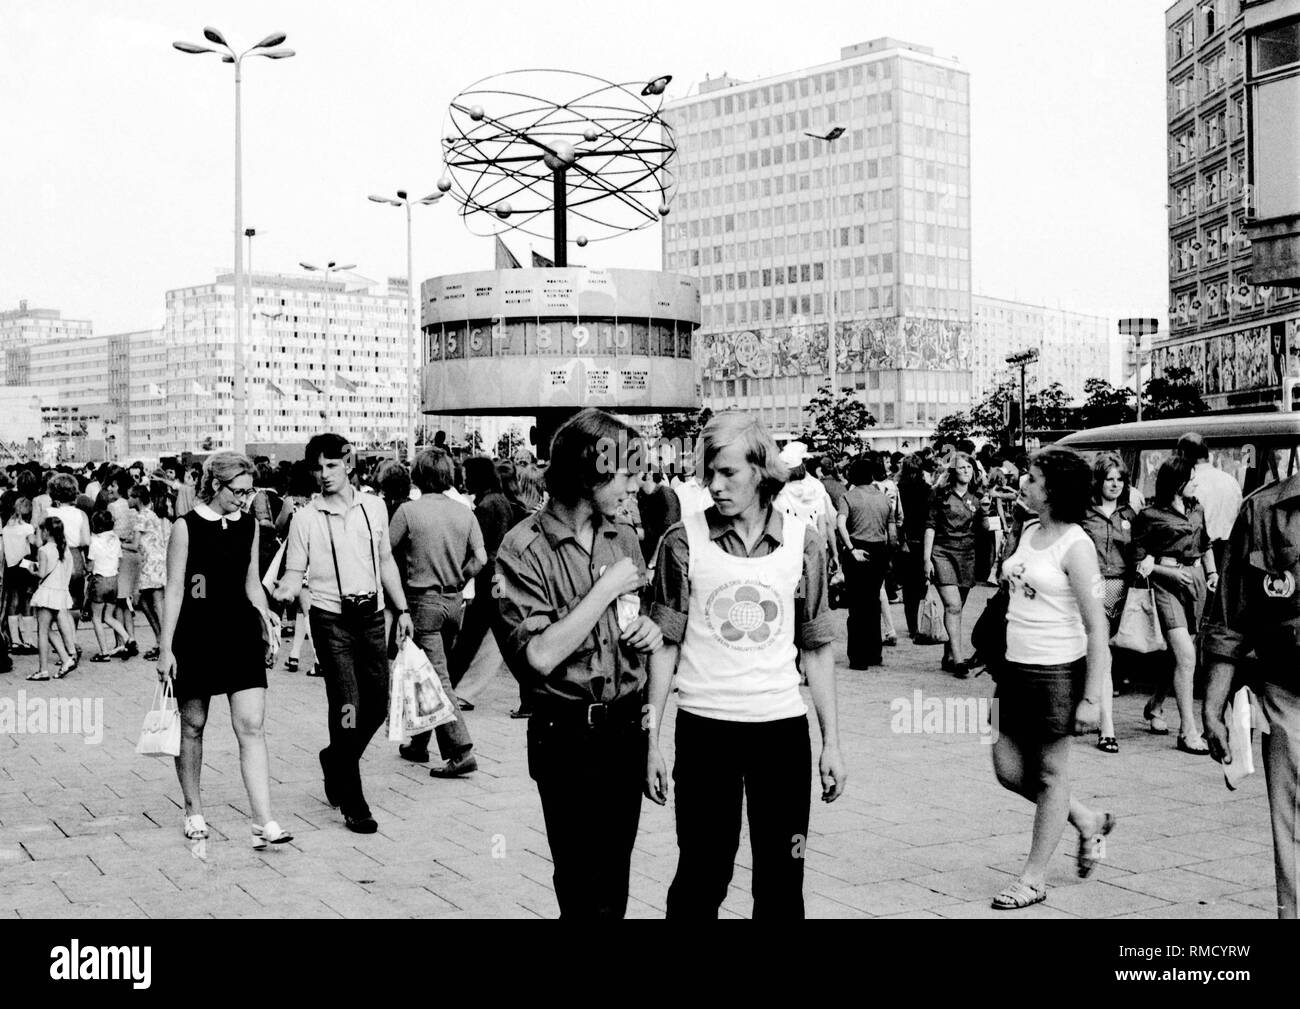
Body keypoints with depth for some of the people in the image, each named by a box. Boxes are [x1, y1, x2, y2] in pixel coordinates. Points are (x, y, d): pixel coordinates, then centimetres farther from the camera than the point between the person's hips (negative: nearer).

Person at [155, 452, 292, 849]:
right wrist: (165, 648, -7)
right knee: (192, 725, 9)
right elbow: (174, 590, -5)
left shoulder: (249, 525, 8)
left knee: (251, 727, -6)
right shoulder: (186, 527, -6)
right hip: (196, 634, -3)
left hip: (241, 633, 3)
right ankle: (194, 812, 26)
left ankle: (263, 822, -9)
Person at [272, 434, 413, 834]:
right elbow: (294, 574, -2)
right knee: (347, 707, -9)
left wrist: (402, 609, 15)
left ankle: (336, 760, 37)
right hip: (331, 620, -4)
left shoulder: (374, 507, 7)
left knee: (377, 704, 8)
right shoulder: (305, 518, -4)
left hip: (372, 616, 4)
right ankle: (353, 805, -1)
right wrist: (284, 591, -25)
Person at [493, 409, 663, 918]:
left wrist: (648, 629, -1)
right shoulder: (525, 548, -12)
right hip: (569, 737, -6)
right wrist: (605, 590, -18)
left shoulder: (623, 537, 7)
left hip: (627, 728, 6)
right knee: (588, 894, 0)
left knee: (615, 879, 14)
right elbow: (541, 656, -21)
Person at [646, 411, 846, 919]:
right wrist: (652, 741, -4)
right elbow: (665, 645, 0)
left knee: (782, 882, 9)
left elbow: (816, 649, 6)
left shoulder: (802, 542, 2)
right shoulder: (684, 540, -3)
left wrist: (832, 743, 3)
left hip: (783, 727, 1)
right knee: (700, 879, 6)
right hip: (704, 727, -1)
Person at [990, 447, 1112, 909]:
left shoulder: (1074, 546, -15)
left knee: (1050, 774, 6)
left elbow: (1097, 628, -16)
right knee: (1009, 769, 11)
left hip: (1058, 670, -8)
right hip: (1016, 665, 8)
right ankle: (1087, 821, 33)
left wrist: (1092, 698, -18)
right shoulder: (1029, 533, 8)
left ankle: (1034, 879, 18)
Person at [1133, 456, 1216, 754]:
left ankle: (1154, 706, 34)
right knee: (1186, 656, -14)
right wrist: (1170, 572, -13)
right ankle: (1188, 731, -10)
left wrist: (1212, 571, 12)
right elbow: (1138, 561, -4)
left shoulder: (1196, 510, 13)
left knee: (1179, 655, 11)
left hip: (1196, 580, 7)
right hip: (1167, 583, -7)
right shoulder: (1150, 515, -5)